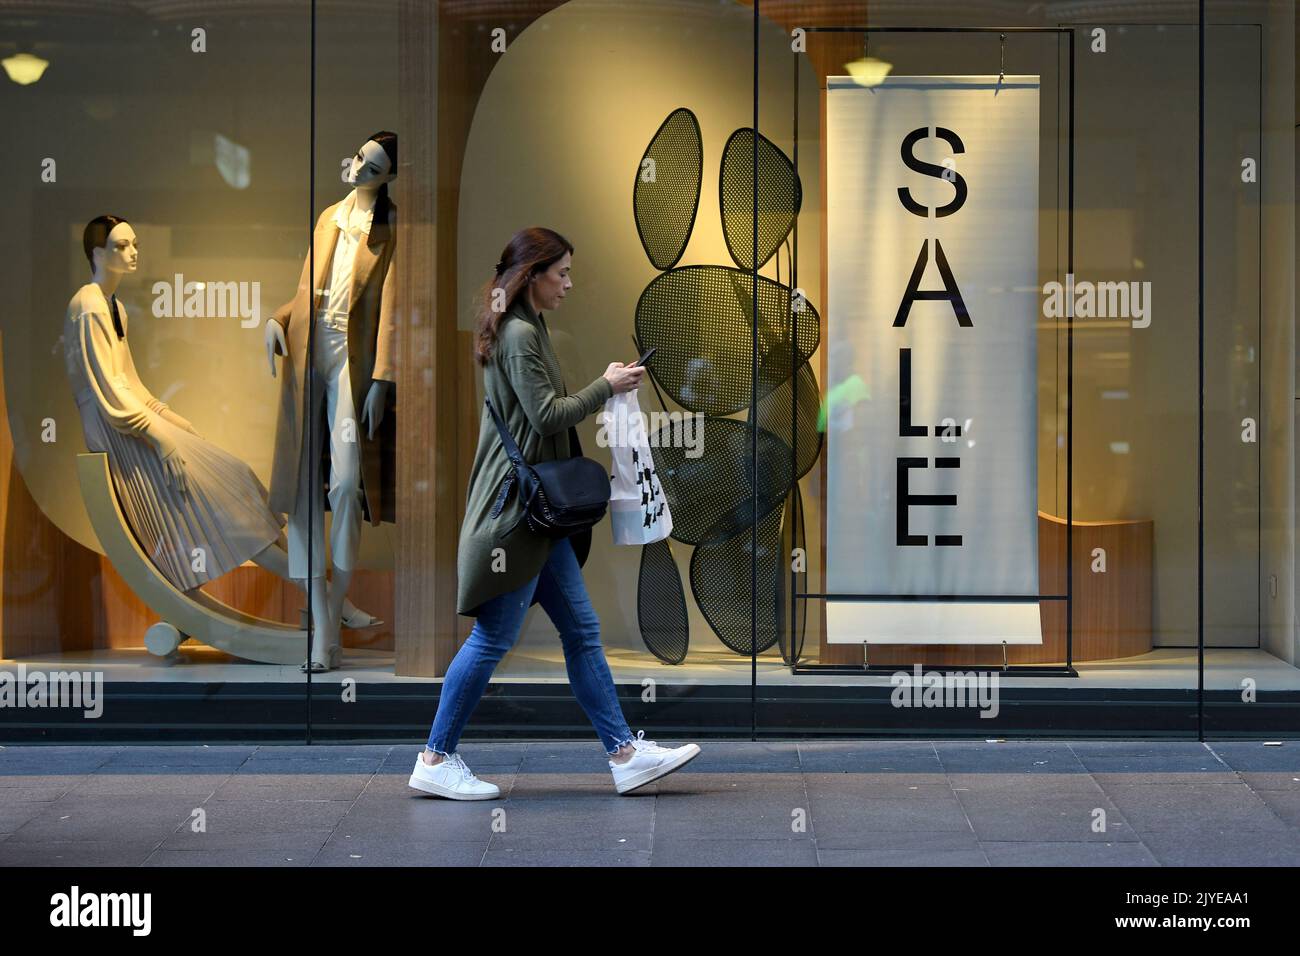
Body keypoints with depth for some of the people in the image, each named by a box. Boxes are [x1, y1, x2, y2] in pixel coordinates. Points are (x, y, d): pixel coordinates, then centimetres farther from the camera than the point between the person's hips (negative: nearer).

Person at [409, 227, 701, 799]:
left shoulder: (524, 329, 18)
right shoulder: (520, 334, -14)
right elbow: (547, 415, -17)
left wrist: (603, 386, 12)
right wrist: (607, 388, -6)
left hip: (535, 509, 11)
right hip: (514, 508, -11)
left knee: (581, 630, 9)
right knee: (493, 638, -5)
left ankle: (625, 753, 11)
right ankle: (436, 760, 4)